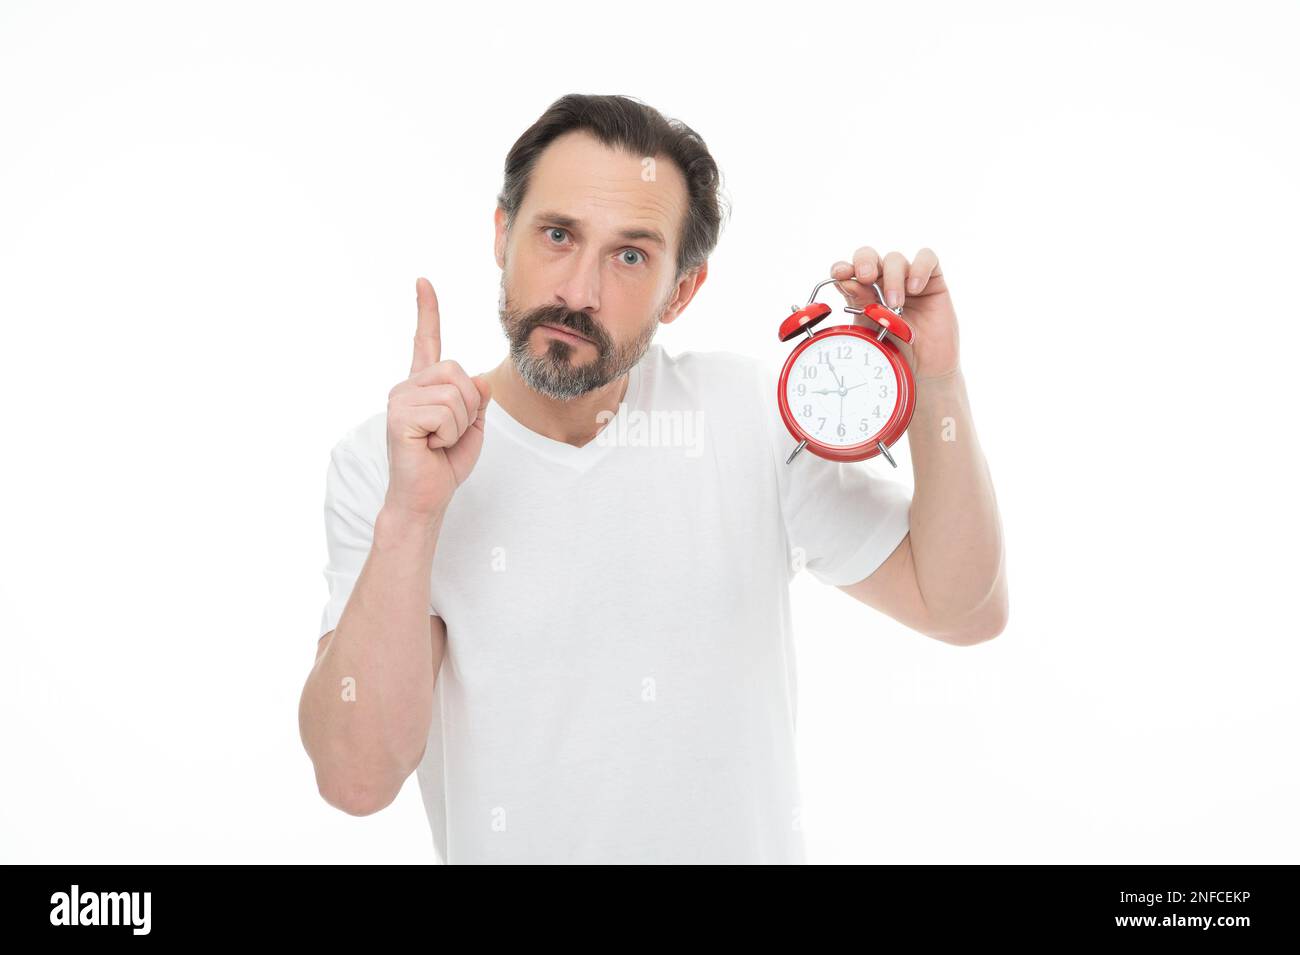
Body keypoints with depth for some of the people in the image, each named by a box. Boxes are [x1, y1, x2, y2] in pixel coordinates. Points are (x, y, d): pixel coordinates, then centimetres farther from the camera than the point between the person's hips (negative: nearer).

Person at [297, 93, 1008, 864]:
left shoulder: (746, 410, -9)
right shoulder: (381, 462, -14)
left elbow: (964, 610, -9)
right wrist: (410, 514, -32)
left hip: (747, 844, 1)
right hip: (501, 848, 0)